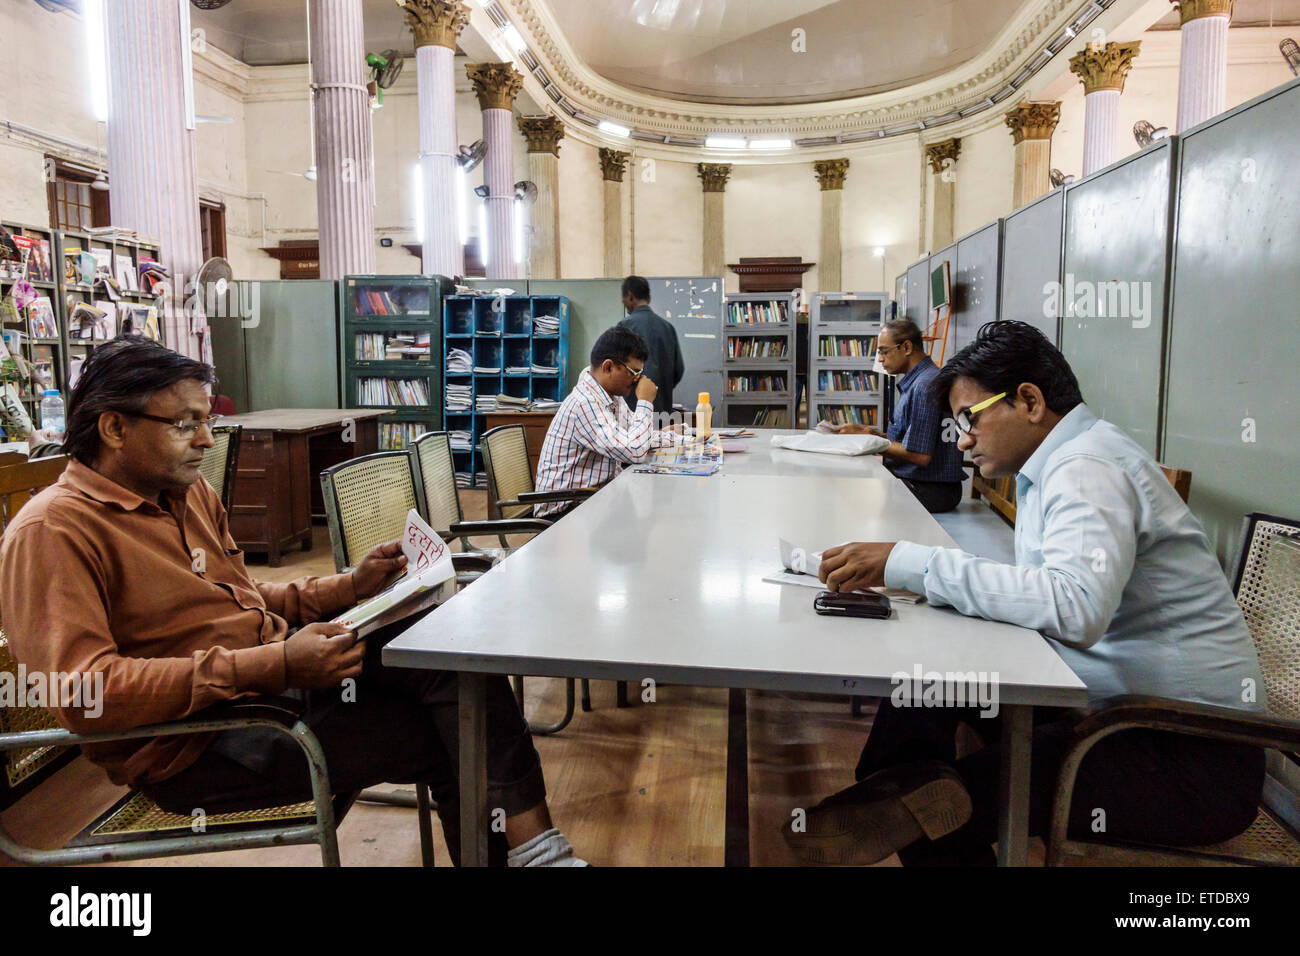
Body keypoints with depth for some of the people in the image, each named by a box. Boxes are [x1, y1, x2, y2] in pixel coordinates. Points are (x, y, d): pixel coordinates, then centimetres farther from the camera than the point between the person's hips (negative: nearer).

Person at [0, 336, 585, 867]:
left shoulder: (190, 493, 13)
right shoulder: (51, 532, -14)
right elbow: (83, 692, -25)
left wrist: (350, 587, 4)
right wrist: (272, 666, -31)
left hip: (275, 666, 7)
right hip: (197, 745, -7)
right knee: (443, 735, -18)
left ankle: (526, 840, -14)